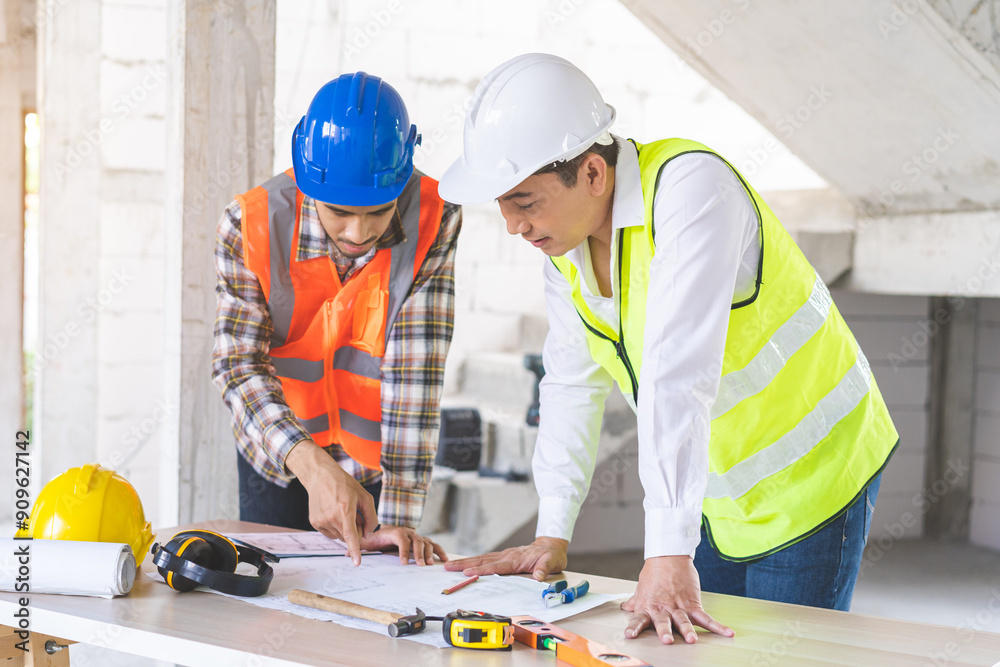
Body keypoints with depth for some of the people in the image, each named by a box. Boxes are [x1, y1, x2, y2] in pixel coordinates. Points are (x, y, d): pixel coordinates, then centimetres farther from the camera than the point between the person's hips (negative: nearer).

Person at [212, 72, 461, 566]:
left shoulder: (434, 223, -24)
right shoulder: (251, 224, -24)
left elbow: (415, 371, -27)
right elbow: (238, 364, -26)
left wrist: (398, 518, -32)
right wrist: (312, 466, -42)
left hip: (379, 458, 0)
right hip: (276, 454, 0)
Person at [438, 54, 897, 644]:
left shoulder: (690, 187, -29)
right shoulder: (563, 235, -5)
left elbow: (678, 375, -37)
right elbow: (572, 383, 1)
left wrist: (669, 555, -41)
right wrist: (552, 536, -4)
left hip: (811, 478, -7)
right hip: (720, 498, 7)